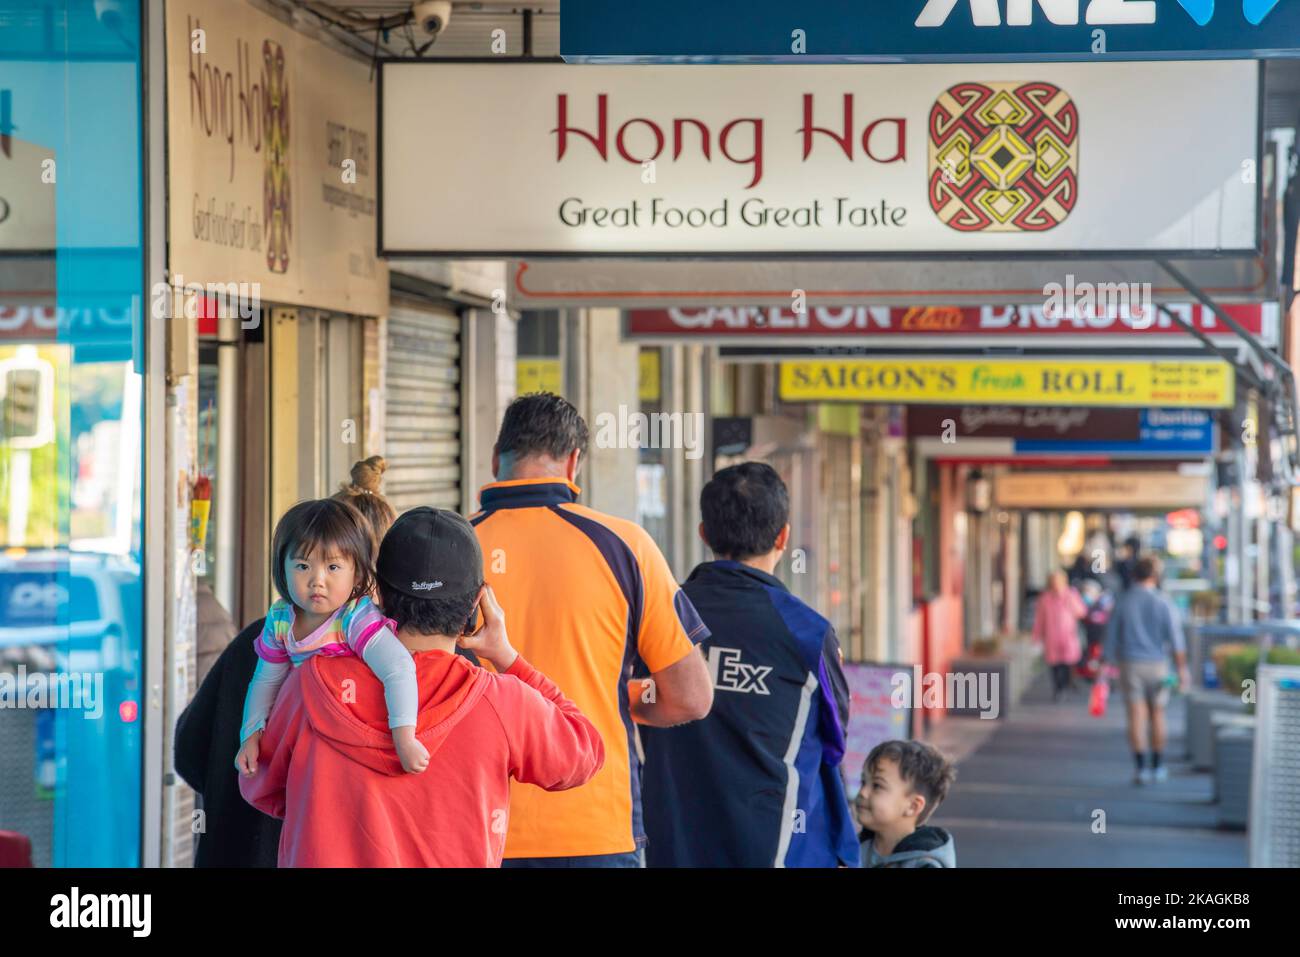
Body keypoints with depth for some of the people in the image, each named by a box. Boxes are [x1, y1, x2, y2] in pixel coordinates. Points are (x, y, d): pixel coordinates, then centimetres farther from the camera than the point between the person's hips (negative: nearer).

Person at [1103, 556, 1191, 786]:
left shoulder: (1122, 603, 0)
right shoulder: (1163, 603, -5)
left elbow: (1111, 638, 1)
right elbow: (1176, 638, -10)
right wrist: (1182, 669, -8)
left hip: (1130, 665, 0)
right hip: (1157, 664, 0)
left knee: (1136, 717, -2)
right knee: (1157, 716, 11)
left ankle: (1141, 768, -9)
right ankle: (1157, 768, 17)